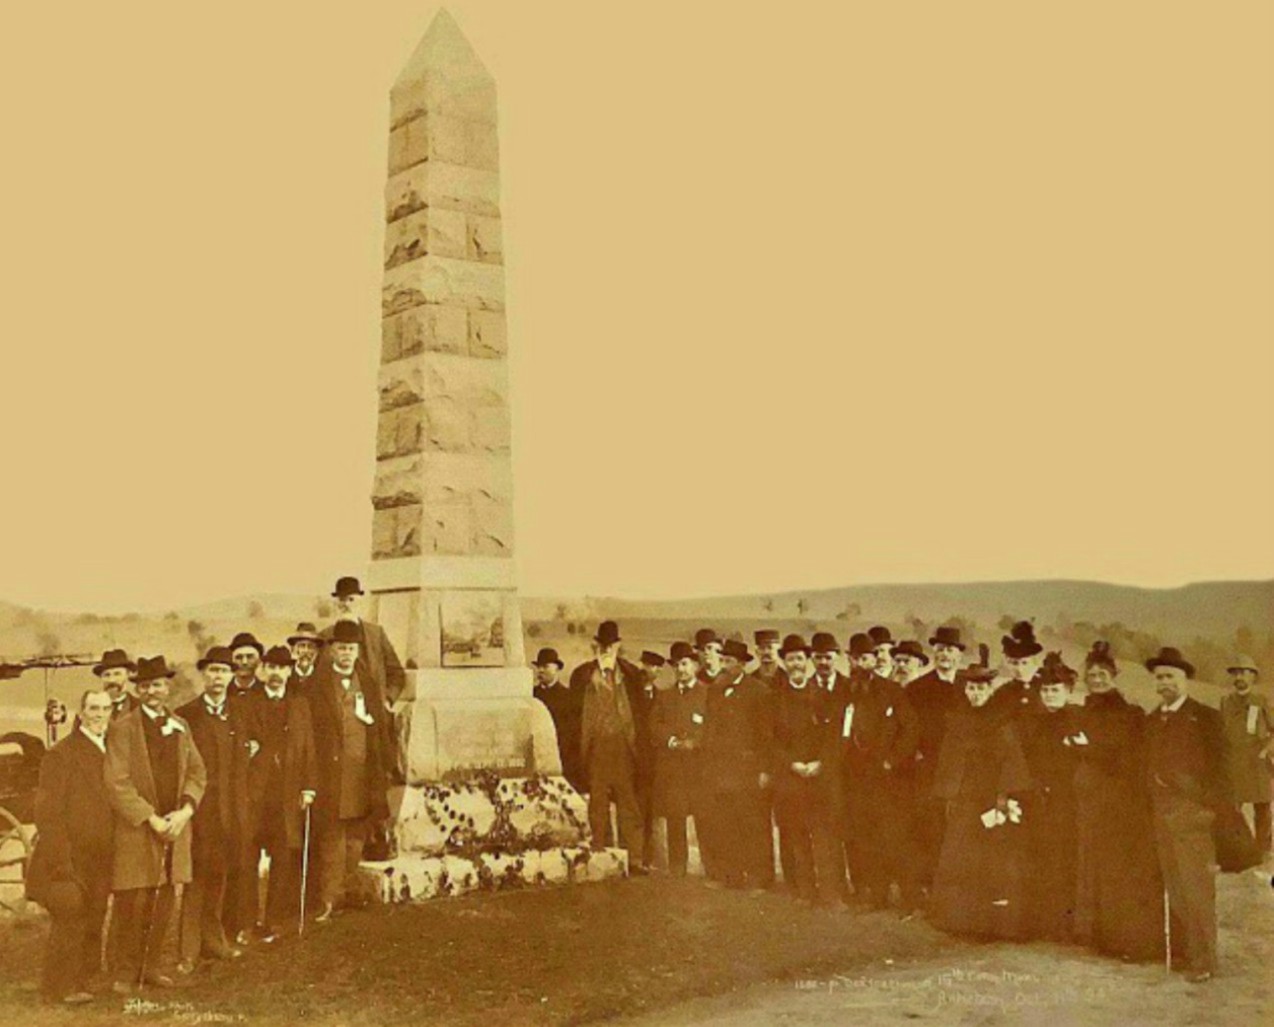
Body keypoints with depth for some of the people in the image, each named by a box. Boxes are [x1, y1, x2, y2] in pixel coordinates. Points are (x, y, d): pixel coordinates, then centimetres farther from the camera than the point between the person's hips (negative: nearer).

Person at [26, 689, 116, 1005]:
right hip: (69, 858, -6)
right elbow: (48, 813, -12)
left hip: (100, 860, 6)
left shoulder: (111, 753, 11)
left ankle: (79, 984, 20)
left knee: (93, 926, 10)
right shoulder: (60, 755, -9)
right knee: (69, 922, -3)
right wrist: (60, 860, -16)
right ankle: (58, 988, 8)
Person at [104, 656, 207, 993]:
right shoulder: (122, 728, -5)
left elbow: (197, 772, 11)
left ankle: (151, 966, 21)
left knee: (163, 905, 10)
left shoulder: (180, 726, 12)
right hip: (136, 829, -5)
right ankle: (126, 972, 10)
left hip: (176, 826, 5)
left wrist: (185, 811, -6)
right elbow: (117, 783, -11)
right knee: (134, 905, -3)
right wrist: (151, 819, -14)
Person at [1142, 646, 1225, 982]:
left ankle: (1202, 959, -1)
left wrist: (1208, 807, -12)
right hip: (1161, 817, 5)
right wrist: (1150, 808, 6)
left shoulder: (1205, 718, 0)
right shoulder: (1150, 721, 16)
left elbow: (1216, 768, -4)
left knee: (1197, 889, -5)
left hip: (1192, 817, -5)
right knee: (1174, 890, 7)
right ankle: (1180, 952, 12)